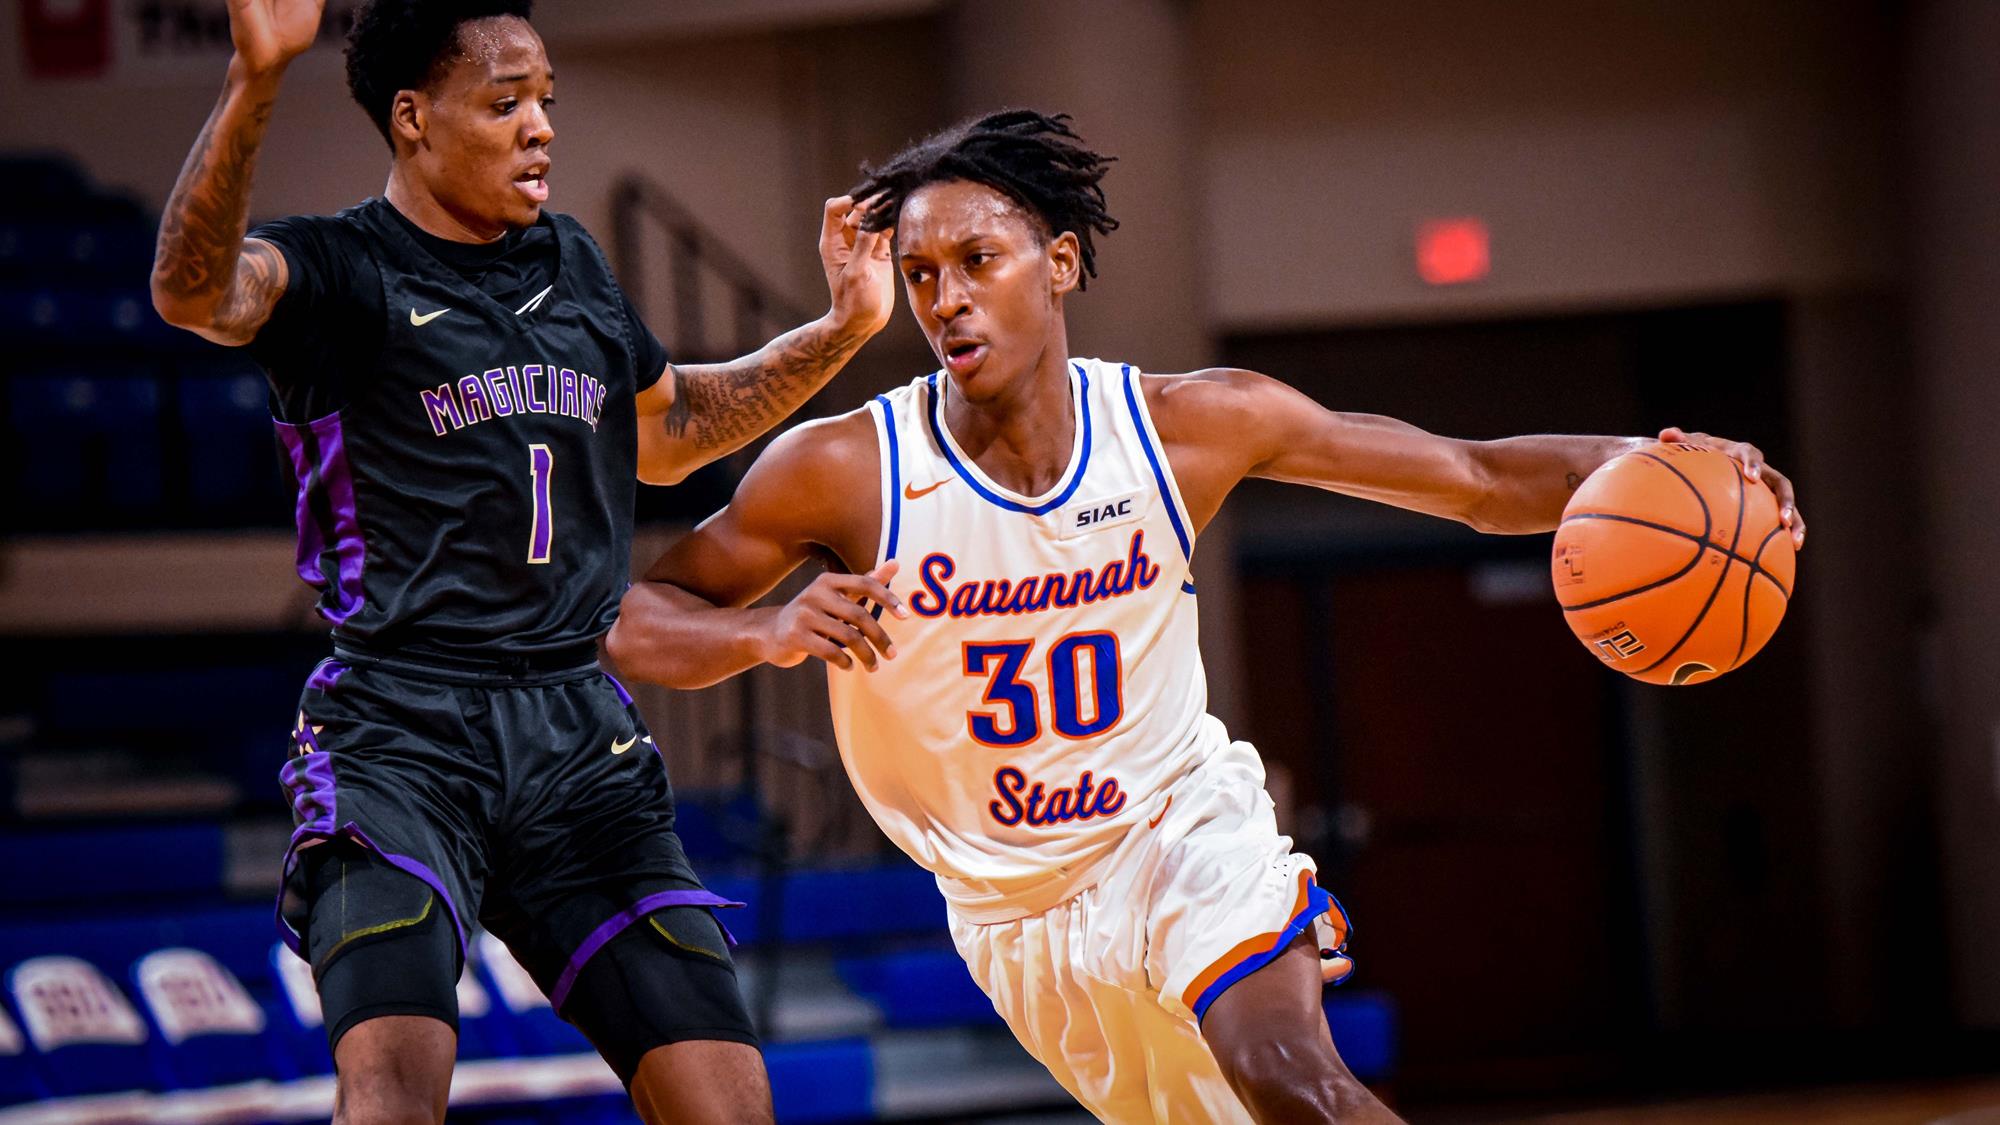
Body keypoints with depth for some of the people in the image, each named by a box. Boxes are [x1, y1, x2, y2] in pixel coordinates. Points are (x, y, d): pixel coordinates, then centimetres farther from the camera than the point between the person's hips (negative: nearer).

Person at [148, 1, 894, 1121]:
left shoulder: (573, 264, 18)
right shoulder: (338, 270, -2)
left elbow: (668, 430, 36)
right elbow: (196, 290, -26)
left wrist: (841, 331, 25)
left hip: (579, 734, 6)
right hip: (399, 738, -6)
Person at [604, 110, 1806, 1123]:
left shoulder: (1193, 426, -13)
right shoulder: (842, 474, -17)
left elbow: (1482, 480, -7)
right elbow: (631, 618, -8)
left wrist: (1647, 469, -25)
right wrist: (766, 635, -29)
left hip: (1185, 821, -1)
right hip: (1017, 902, 1)